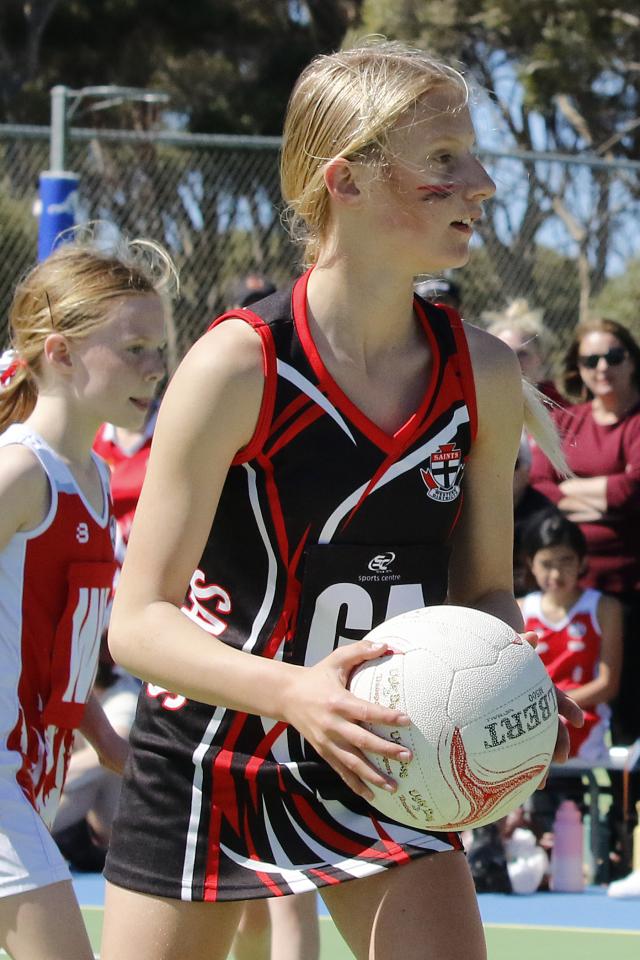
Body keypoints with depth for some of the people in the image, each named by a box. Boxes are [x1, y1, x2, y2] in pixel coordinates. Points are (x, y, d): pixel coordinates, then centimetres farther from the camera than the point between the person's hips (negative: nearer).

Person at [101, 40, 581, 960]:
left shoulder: (484, 377, -5)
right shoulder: (237, 366, -19)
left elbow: (485, 589, 7)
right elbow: (139, 621, -18)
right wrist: (294, 692, -36)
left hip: (384, 768, 3)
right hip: (208, 766, -3)